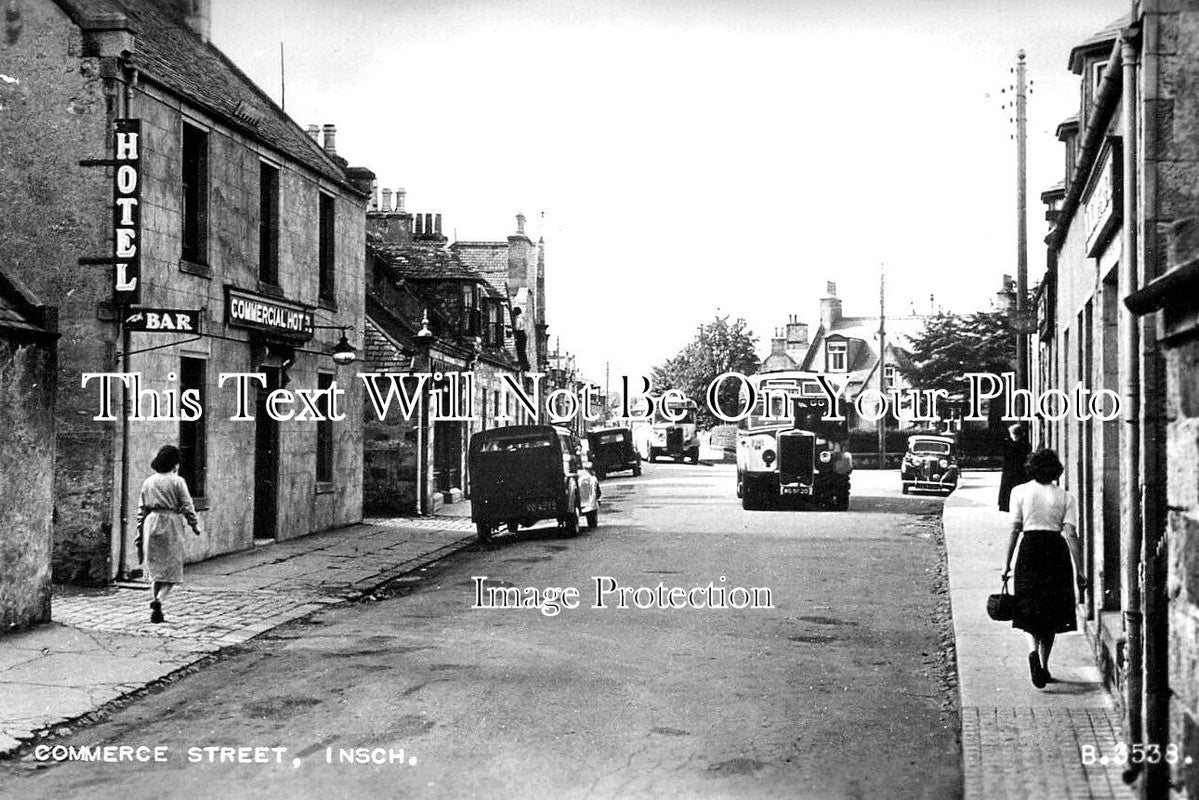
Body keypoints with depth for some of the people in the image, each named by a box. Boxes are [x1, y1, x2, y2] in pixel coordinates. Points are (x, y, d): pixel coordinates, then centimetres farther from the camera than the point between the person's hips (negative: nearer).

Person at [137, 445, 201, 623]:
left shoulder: (148, 482, 9)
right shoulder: (177, 481, -5)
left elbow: (142, 508, 11)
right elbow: (187, 506, -6)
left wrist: (139, 531, 15)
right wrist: (194, 525, 7)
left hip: (151, 525, 5)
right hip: (171, 524, -5)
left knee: (155, 568, 13)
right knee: (172, 568, 2)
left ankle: (156, 611, 9)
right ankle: (158, 600, -22)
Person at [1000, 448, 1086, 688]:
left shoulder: (1020, 492, 1)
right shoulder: (1066, 497, 1)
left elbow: (1015, 529, -1)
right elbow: (1071, 535, -6)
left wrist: (1007, 563, 4)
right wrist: (1080, 571, -4)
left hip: (1030, 548, 0)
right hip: (1056, 550, 0)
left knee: (1030, 609, 7)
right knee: (1051, 613, 12)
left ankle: (1034, 652, -21)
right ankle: (1043, 666, 17)